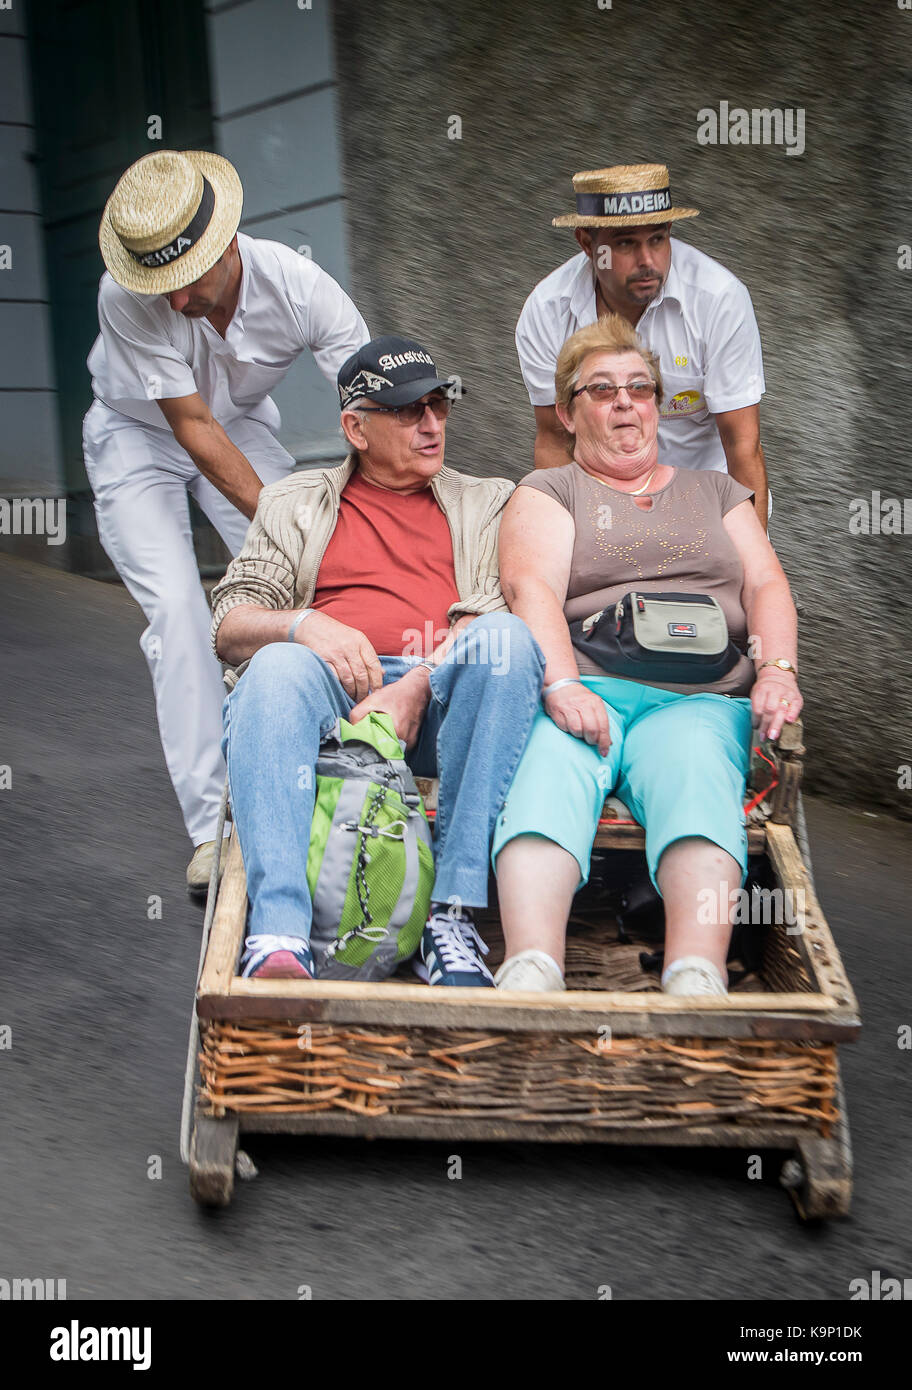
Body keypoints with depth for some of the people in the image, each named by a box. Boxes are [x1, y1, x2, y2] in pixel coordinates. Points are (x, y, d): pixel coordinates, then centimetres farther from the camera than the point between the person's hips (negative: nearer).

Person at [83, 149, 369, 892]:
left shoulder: (299, 286, -28)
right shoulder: (126, 297, -32)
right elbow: (192, 424, -29)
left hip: (243, 423, 2)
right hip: (140, 436, -2)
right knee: (178, 607, -18)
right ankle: (213, 828, -15)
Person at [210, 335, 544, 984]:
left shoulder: (487, 502, 25)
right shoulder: (294, 503, 26)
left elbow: (496, 612, 5)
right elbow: (229, 626, 15)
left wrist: (416, 686, -14)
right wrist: (304, 624, -9)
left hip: (442, 702, 0)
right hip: (333, 689, 0)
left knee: (505, 638, -33)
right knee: (277, 667, -34)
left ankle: (453, 913, -37)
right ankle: (279, 937, -48)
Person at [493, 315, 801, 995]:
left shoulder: (716, 491, 31)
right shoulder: (547, 491, 21)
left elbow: (767, 586, 17)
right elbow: (531, 587, 2)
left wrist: (777, 669, -5)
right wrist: (560, 684, -18)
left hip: (701, 697, 2)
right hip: (586, 690, -1)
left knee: (694, 774, -35)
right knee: (551, 767, -36)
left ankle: (695, 981, -55)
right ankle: (530, 976, -55)